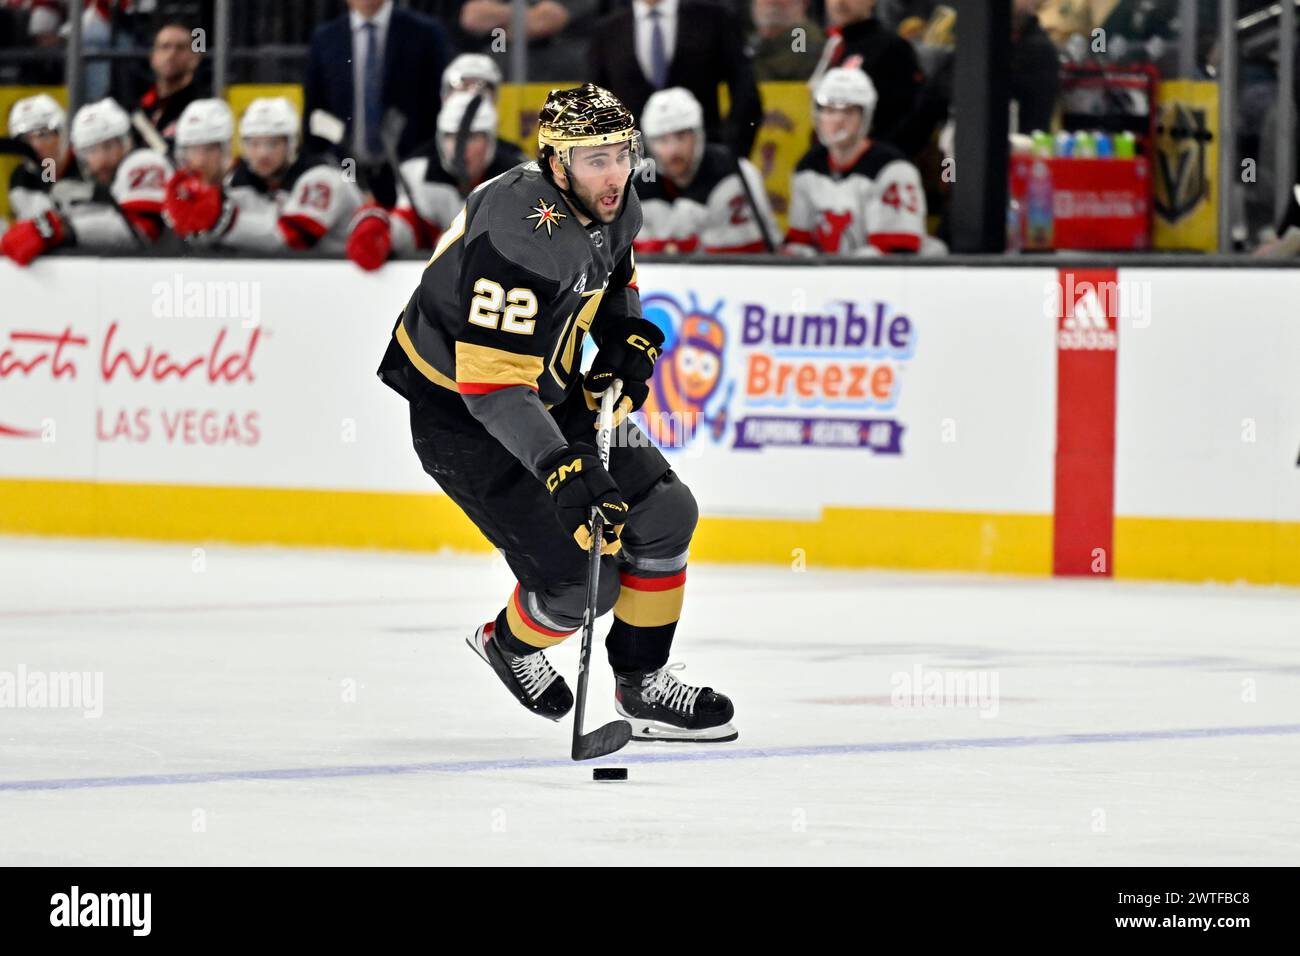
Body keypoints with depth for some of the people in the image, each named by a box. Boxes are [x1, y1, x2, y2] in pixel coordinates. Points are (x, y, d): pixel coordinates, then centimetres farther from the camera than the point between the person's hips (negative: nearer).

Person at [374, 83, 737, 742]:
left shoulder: (613, 206, -6)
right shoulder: (518, 237, -34)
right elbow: (491, 382, -36)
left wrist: (629, 337, 0)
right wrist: (561, 466, -43)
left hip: (553, 392, 9)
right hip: (459, 412, -9)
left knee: (663, 512, 3)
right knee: (581, 577, -13)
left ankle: (642, 685, 18)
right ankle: (509, 644, 22)